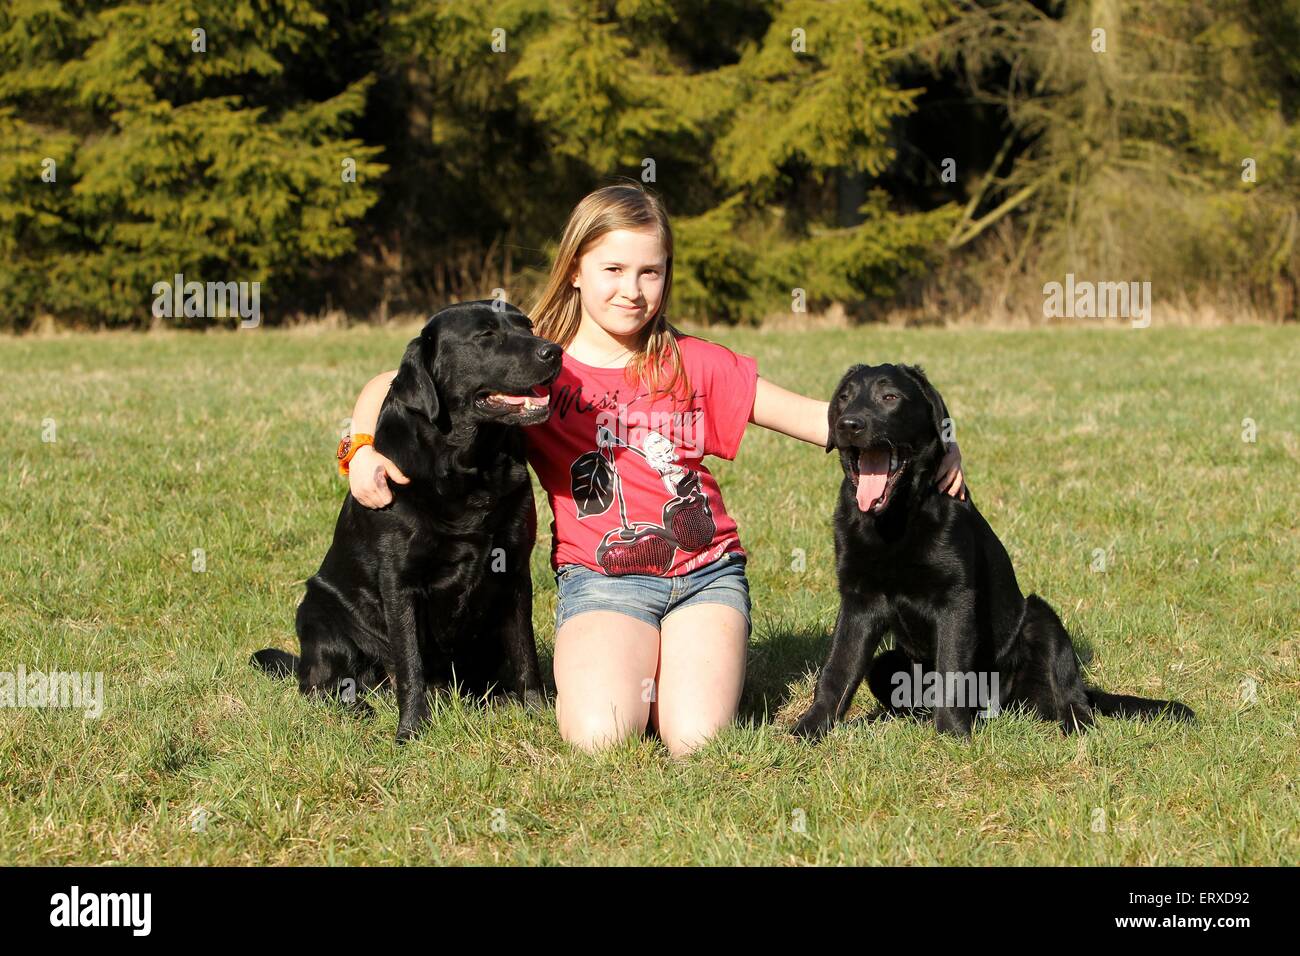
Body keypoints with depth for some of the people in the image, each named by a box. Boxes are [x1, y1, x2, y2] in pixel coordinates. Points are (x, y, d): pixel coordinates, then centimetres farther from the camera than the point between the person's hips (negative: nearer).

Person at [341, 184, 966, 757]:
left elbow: (810, 417, 5)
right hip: (601, 578, -1)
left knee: (696, 740, -22)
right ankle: (600, 667, 8)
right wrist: (364, 450, -16)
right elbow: (391, 385, 4)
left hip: (704, 571, 1)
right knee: (600, 738, -26)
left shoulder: (694, 364, 8)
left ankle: (691, 667, 11)